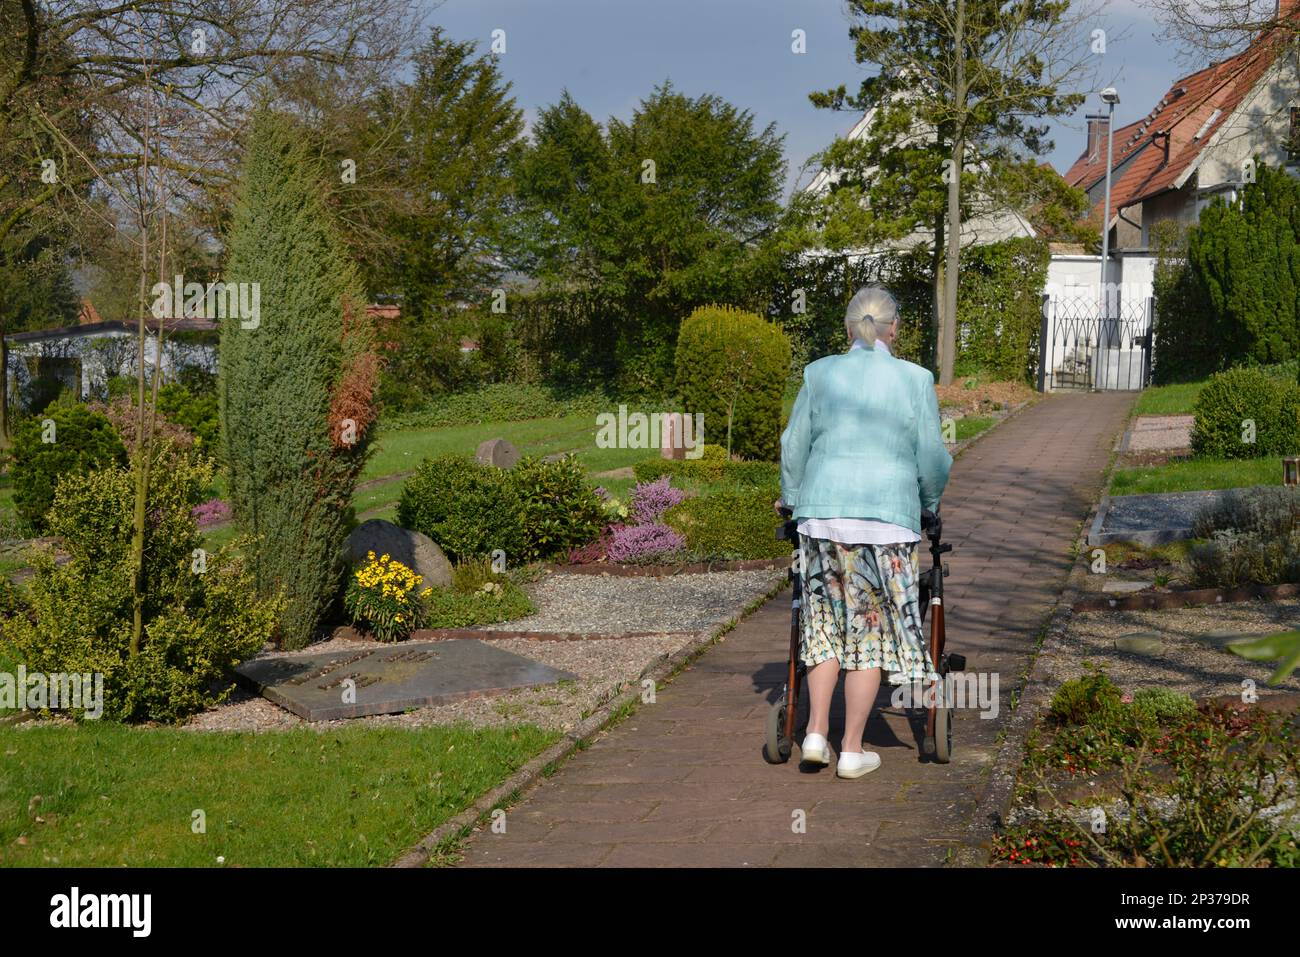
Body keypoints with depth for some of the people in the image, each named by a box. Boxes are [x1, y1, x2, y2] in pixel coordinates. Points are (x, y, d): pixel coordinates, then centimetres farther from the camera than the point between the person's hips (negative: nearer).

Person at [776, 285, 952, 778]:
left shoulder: (819, 374, 4)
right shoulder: (915, 380, -1)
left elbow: (795, 446, 9)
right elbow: (931, 459, 2)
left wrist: (792, 496, 26)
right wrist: (929, 501, 22)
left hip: (821, 512, 2)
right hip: (888, 516, -2)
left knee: (827, 624, 17)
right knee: (871, 628, 7)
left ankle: (816, 732, 9)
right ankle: (852, 751, 9)